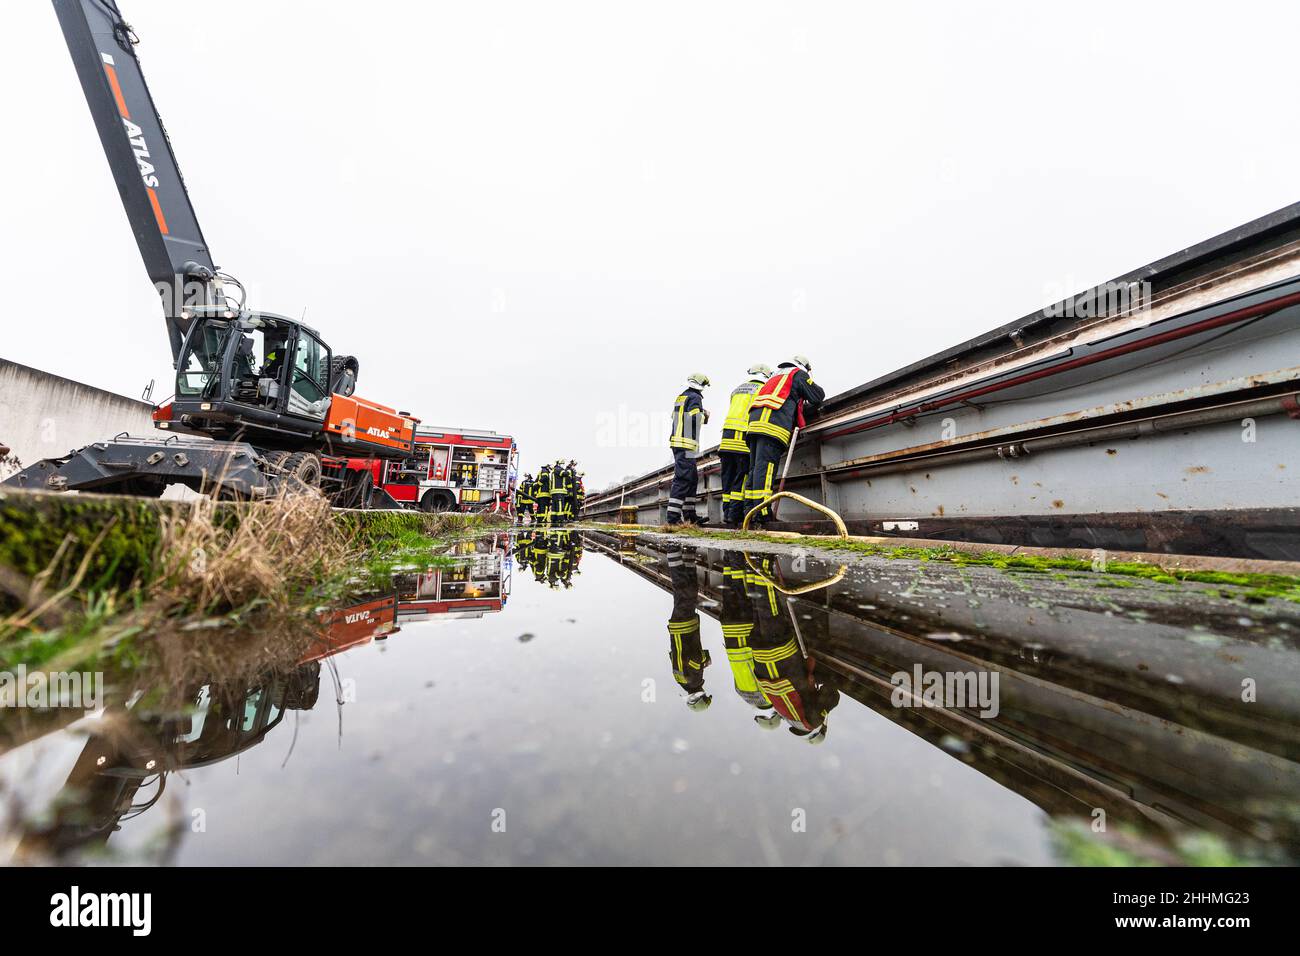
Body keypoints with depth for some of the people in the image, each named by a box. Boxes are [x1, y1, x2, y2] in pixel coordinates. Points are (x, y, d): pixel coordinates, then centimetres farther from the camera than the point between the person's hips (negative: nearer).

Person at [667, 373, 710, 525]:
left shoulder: (680, 397, 20)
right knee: (682, 479, -11)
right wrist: (704, 416, 2)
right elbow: (694, 418, -19)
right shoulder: (695, 398, -6)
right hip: (687, 444, -9)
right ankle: (673, 516, -13)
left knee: (692, 478, 14)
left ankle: (689, 513, 17)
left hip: (676, 441, 9)